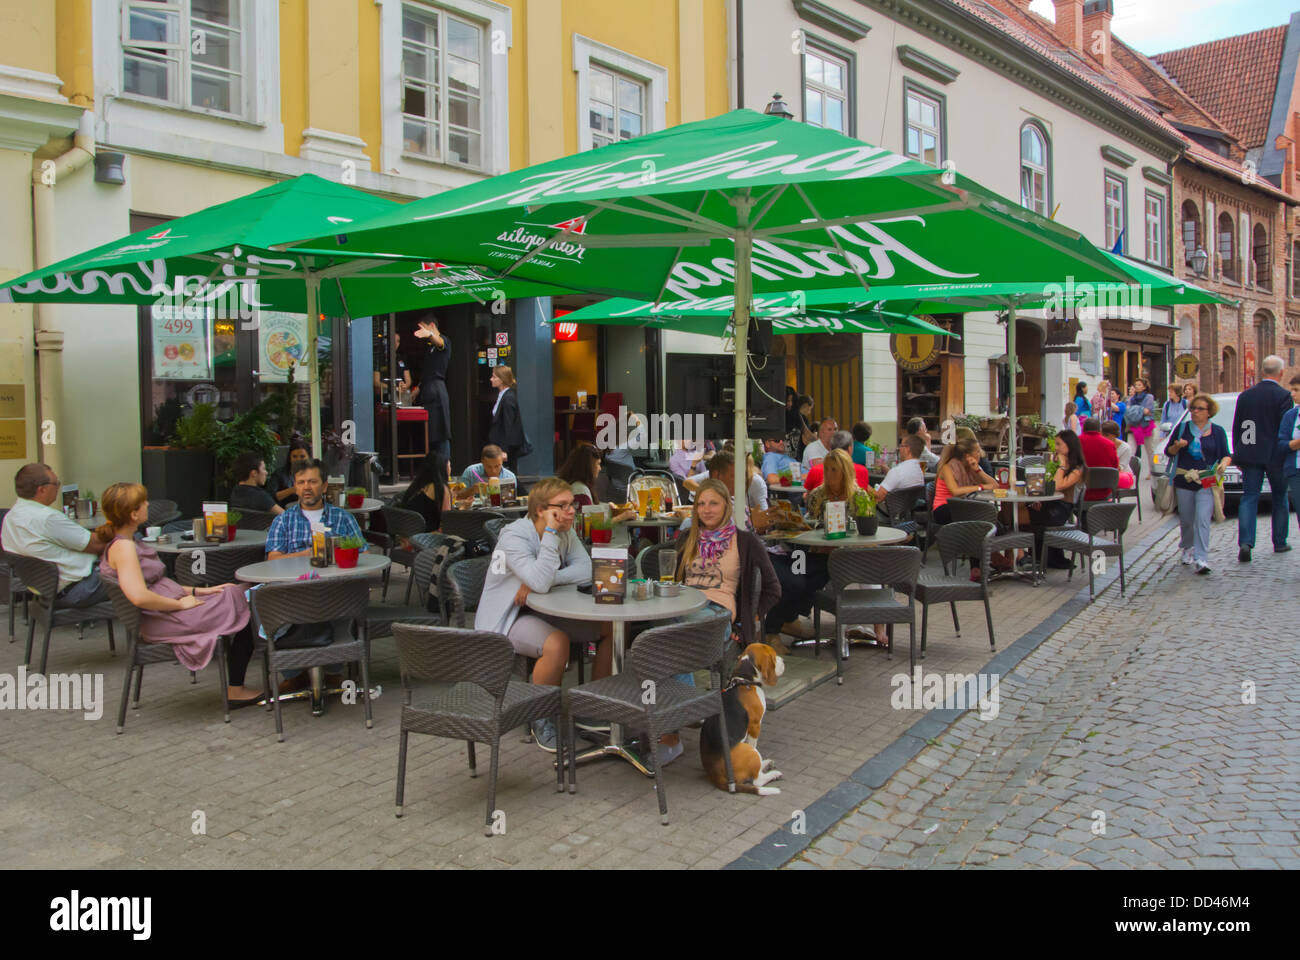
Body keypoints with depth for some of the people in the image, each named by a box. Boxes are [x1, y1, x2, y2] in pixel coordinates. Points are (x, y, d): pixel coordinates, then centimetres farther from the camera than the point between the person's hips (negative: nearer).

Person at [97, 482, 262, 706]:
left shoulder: (128, 543, 14)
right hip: (161, 623, -10)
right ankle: (235, 690, 5)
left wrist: (198, 591, 10)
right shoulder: (122, 547, -18)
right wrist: (180, 604, -19)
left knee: (234, 594, 7)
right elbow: (139, 596, -30)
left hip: (168, 610, 10)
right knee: (241, 611, -4)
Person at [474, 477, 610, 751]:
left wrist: (538, 582, -25)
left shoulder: (564, 533, 2)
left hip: (546, 611, 8)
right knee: (557, 643, -36)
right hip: (507, 619, -8)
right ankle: (542, 719, -12)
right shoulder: (514, 536, -22)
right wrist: (550, 532, -32)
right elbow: (541, 582, -36)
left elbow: (585, 569, -13)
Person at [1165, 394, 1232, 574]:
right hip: (1183, 481, 2)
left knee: (1203, 520, -13)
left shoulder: (1217, 431, 7)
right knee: (1186, 520, 10)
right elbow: (1168, 451, 10)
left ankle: (1201, 559, -15)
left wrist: (1223, 463, -14)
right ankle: (1187, 548, 36)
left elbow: (1226, 455, 9)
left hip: (1206, 483, -2)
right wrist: (1177, 446, -12)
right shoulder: (1182, 428, 8)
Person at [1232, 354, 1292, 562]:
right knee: (1280, 499, 13)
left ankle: (1245, 542, -14)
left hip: (1250, 455, 3)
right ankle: (1279, 543, 21)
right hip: (1275, 456, -3)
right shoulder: (1284, 395, -9)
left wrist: (1238, 455, 16)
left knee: (1249, 498, 2)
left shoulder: (1245, 395, 5)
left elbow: (1236, 428, 9)